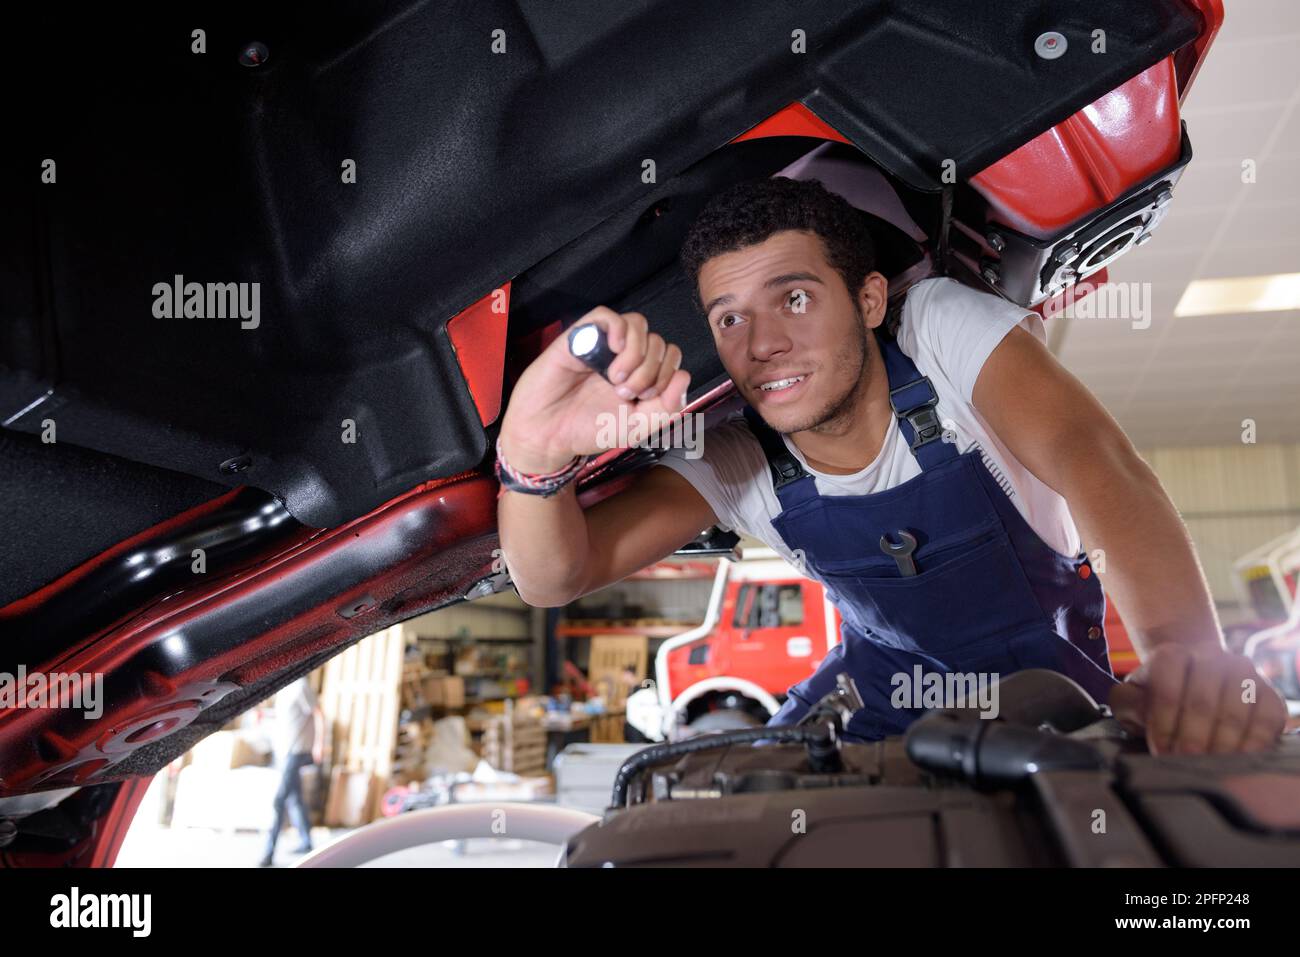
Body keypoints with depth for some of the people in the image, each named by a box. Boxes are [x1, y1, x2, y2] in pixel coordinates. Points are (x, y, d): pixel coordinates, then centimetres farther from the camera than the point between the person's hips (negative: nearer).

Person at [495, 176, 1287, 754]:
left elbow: (1091, 459, -40)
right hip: (888, 671, 2)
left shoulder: (945, 328, -25)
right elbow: (554, 577, -25)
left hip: (1044, 663, -1)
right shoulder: (733, 463, -18)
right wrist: (535, 456, -49)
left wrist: (1187, 652, -59)